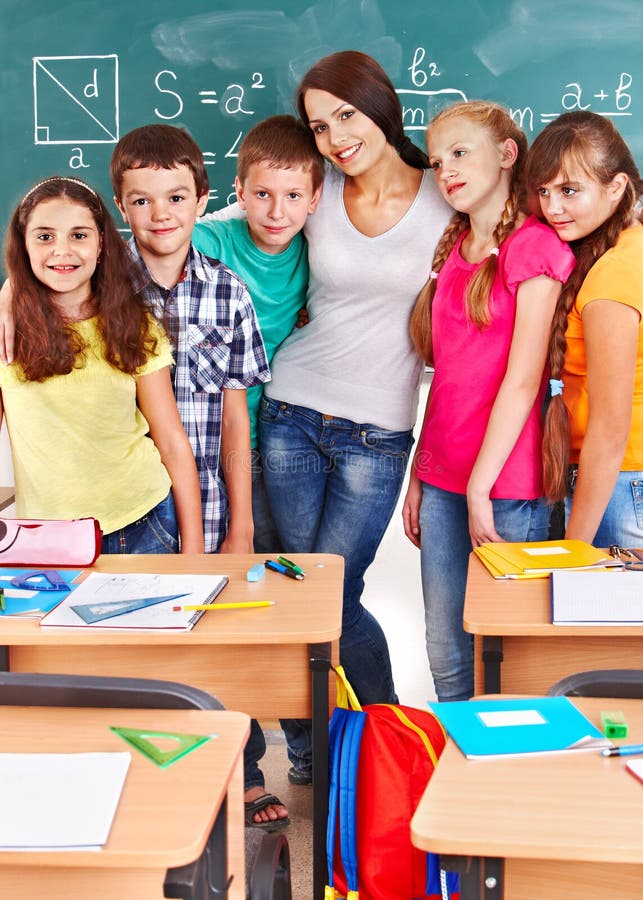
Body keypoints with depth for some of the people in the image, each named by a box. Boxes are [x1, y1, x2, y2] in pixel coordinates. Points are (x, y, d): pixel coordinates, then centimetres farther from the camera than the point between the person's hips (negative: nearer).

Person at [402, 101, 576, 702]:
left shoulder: (533, 247, -7)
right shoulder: (453, 250, 15)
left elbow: (522, 381, -13)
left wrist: (481, 489, -14)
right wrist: (419, 476, 14)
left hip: (505, 484, -6)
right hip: (442, 481, 7)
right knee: (445, 656, 12)